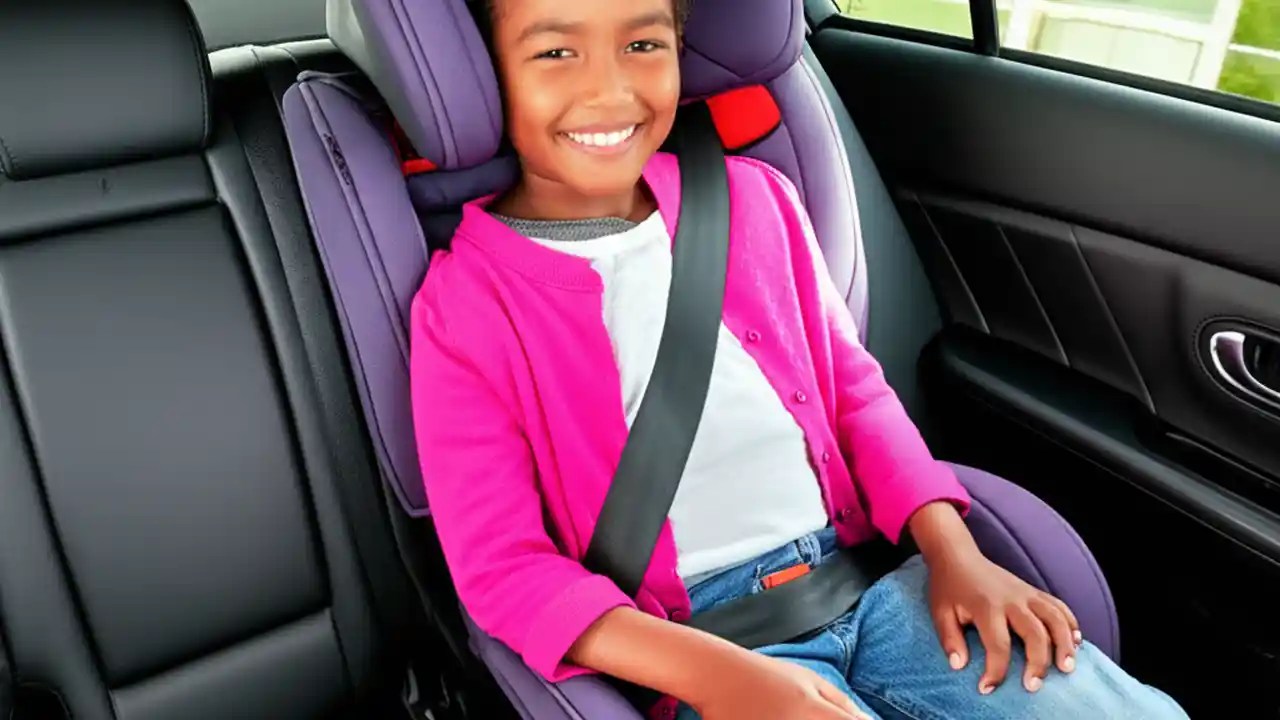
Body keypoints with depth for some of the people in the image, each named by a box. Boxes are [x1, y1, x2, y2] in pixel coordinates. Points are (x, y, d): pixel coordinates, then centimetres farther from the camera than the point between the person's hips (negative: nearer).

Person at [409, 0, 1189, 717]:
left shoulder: (752, 194, 5)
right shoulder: (466, 304, -7)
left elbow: (855, 391, 10)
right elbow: (503, 569, -10)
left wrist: (954, 552, -4)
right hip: (690, 638, -3)